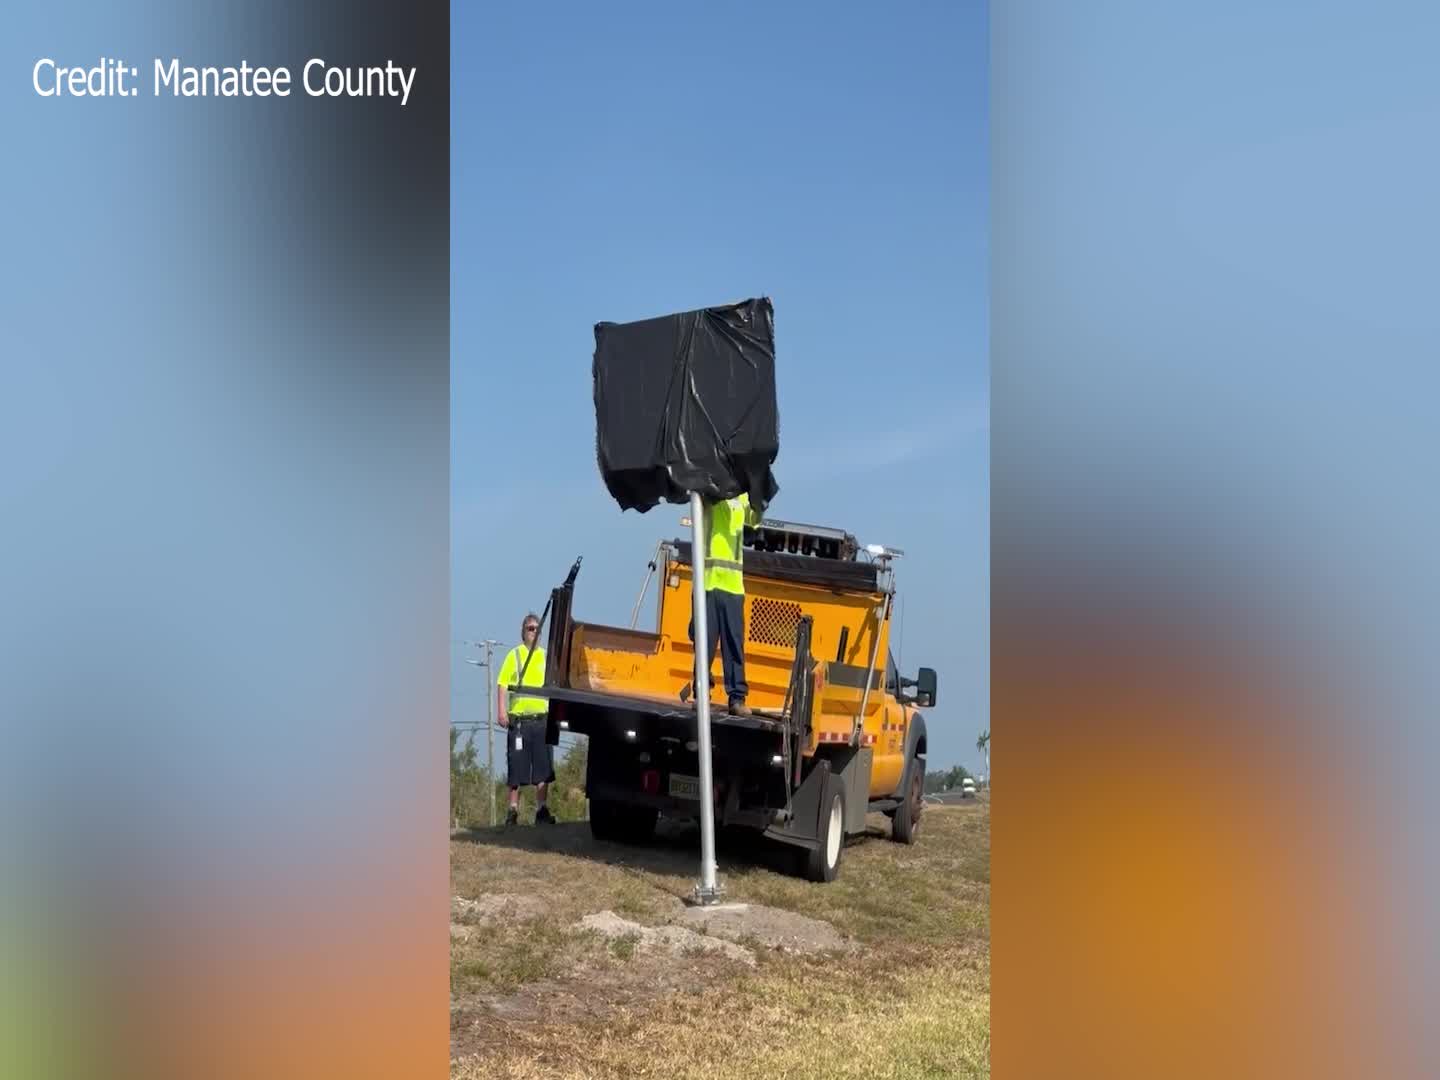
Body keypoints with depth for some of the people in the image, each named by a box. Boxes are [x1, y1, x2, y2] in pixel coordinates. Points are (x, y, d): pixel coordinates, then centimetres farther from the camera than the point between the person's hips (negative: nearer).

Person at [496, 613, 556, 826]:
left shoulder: (546, 656, 13)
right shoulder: (514, 655, 3)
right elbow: (502, 684, -2)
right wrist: (502, 711, -12)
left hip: (542, 718, 3)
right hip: (519, 718, -3)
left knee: (543, 768, 2)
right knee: (516, 768, 0)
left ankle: (541, 810, 7)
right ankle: (513, 810, 6)